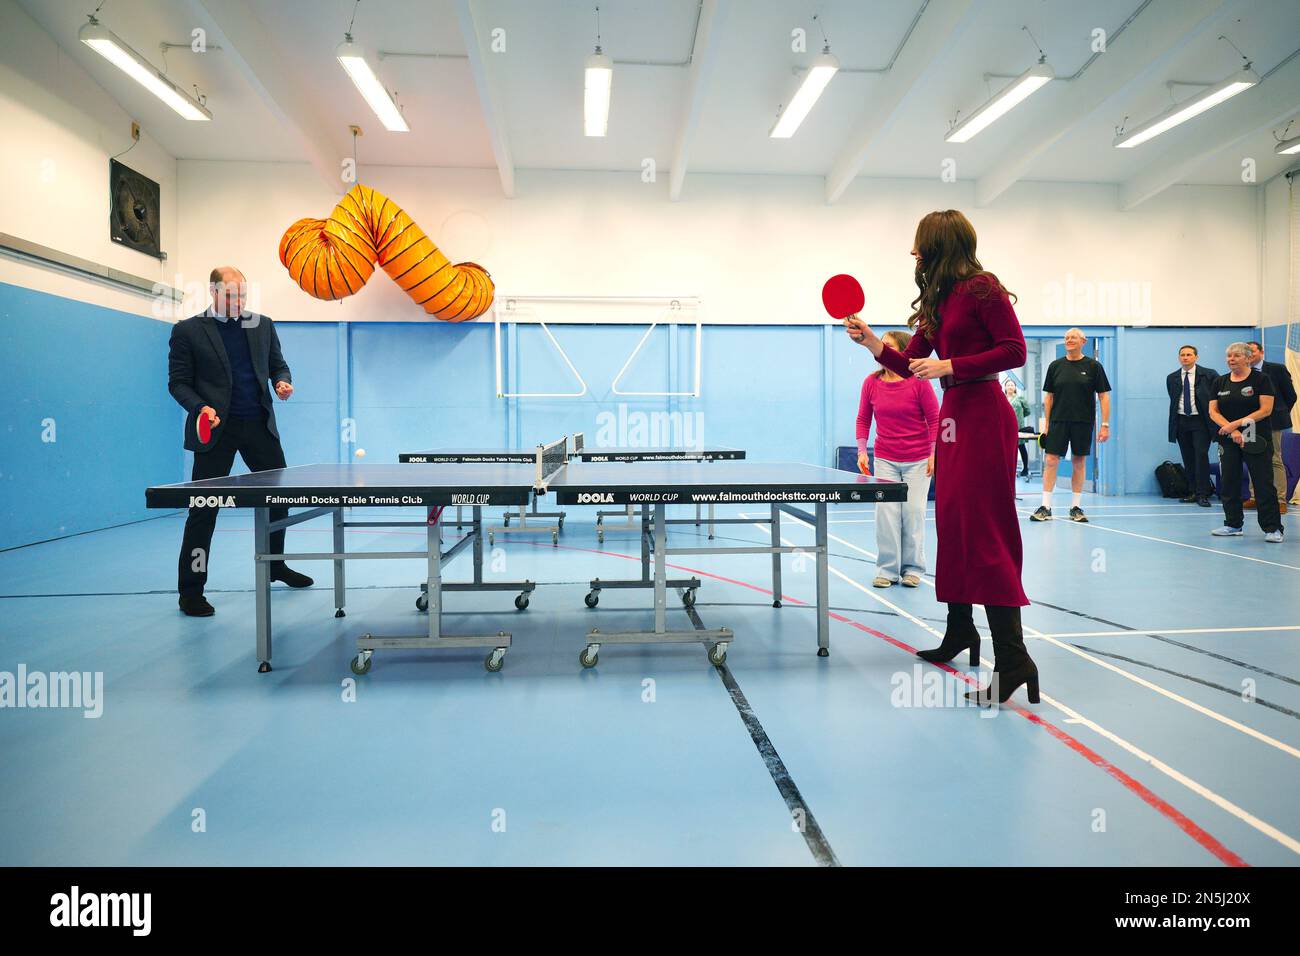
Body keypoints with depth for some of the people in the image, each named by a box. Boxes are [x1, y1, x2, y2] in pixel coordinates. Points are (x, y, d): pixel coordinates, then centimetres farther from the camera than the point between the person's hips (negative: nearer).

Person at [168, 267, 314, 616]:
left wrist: (282, 382, -5)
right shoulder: (187, 330, -1)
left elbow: (278, 364, 17)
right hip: (216, 429, -4)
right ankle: (191, 590, 8)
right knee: (203, 509, -2)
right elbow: (178, 382, -1)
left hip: (259, 425, 5)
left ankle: (276, 566, 34)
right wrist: (200, 407, -18)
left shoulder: (262, 324, 10)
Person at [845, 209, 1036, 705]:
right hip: (953, 417, 9)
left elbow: (1014, 351, -14)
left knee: (984, 532, -13)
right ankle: (960, 630, 27)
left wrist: (950, 366, -18)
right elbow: (909, 365, 17)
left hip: (983, 416, -9)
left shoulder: (981, 288, -9)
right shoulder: (936, 301, 16)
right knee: (952, 526, 13)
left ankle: (1013, 658, -11)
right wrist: (870, 340, 6)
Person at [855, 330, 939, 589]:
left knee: (913, 512, 2)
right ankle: (887, 570, 8)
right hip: (885, 459, 2)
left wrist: (934, 453, -8)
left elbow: (934, 419, -5)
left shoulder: (919, 382, -10)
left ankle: (912, 569, 15)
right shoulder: (871, 382, -1)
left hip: (918, 460, -2)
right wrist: (862, 451, -1)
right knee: (886, 512, -1)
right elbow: (863, 419, 7)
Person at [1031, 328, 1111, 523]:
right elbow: (1048, 397, 9)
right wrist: (1047, 425, 4)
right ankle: (1045, 507, -1)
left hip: (1083, 422, -1)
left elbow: (1103, 396, 1)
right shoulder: (1055, 366, 7)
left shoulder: (1093, 366, 1)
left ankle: (1076, 507, 15)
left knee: (1079, 463, 6)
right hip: (1058, 421, 1)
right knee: (1050, 461, -6)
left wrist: (1105, 425, -6)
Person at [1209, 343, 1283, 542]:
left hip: (1256, 440, -4)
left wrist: (1236, 424, -16)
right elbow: (1213, 411, 3)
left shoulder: (1261, 379, -3)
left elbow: (1265, 410, -10)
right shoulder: (1219, 382, 9)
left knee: (1263, 484, -5)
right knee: (1228, 483, 7)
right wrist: (1232, 431, -11)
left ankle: (1272, 528, 0)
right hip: (1228, 441, 4)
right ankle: (1233, 525, 18)